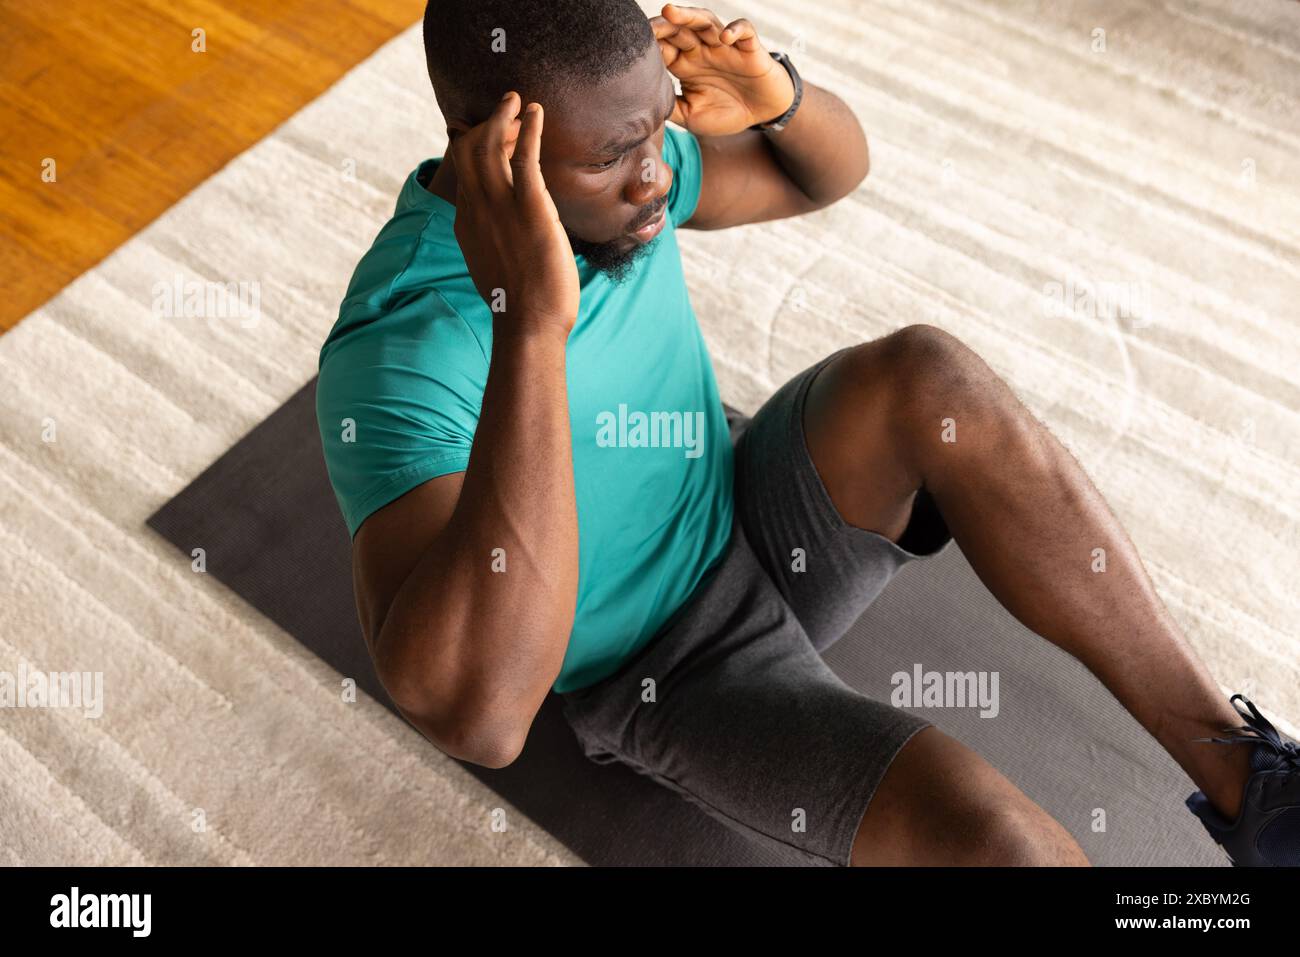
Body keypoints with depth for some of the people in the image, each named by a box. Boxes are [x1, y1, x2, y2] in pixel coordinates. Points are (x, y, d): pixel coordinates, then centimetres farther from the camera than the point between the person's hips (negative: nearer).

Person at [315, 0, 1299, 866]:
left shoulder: (609, 176, -8)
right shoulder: (399, 351, -30)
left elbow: (832, 170, 5)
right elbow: (476, 714, -43)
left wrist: (777, 95, -20)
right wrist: (529, 322, -48)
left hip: (756, 523, 6)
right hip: (670, 671, -5)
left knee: (923, 377, -26)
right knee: (999, 842, -30)